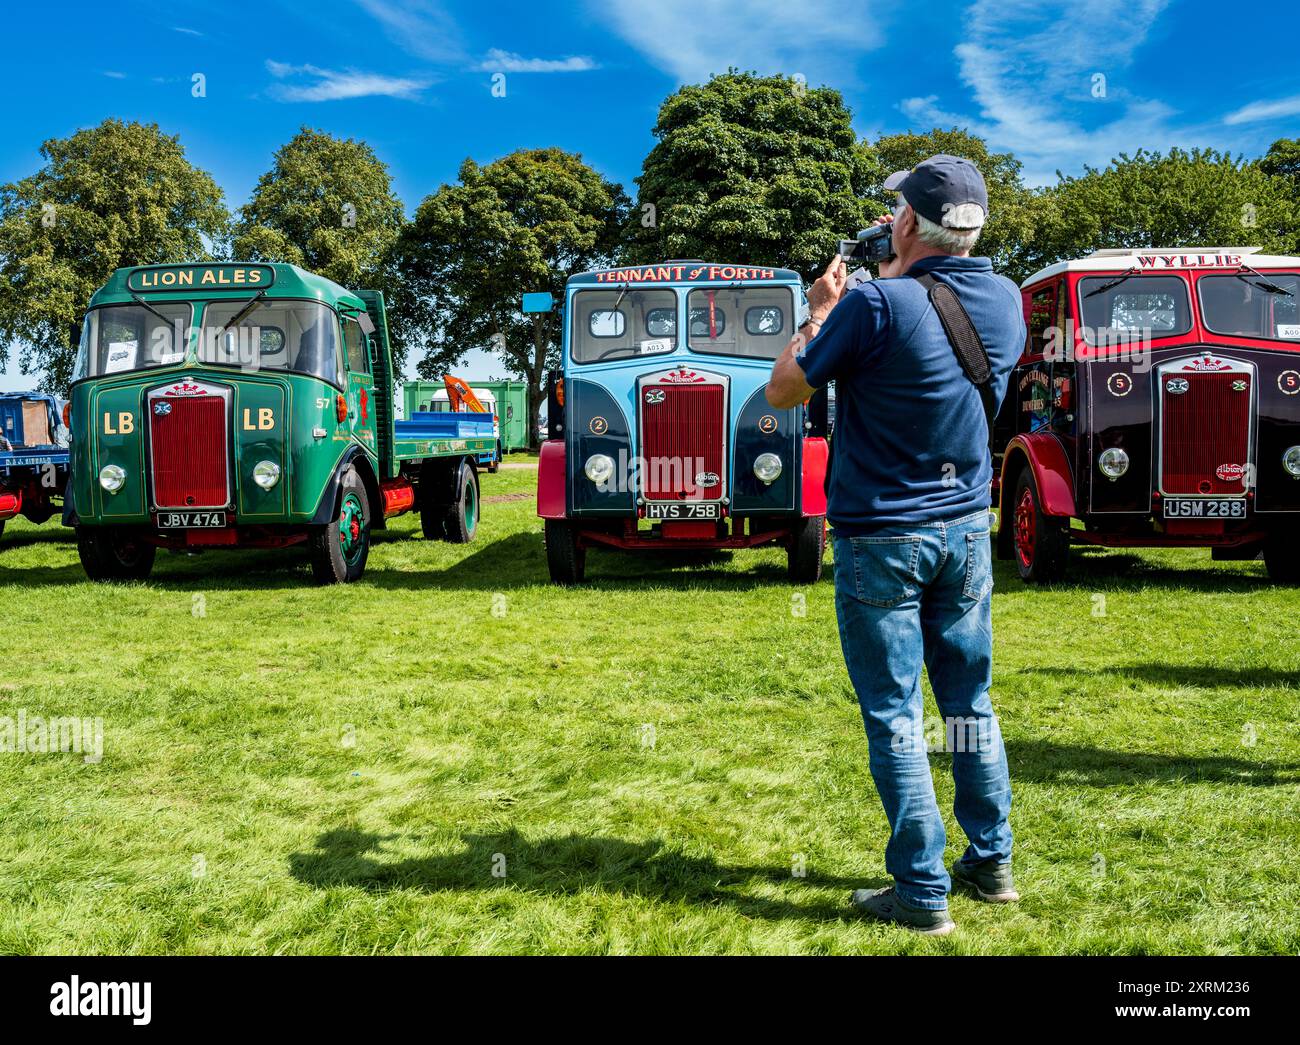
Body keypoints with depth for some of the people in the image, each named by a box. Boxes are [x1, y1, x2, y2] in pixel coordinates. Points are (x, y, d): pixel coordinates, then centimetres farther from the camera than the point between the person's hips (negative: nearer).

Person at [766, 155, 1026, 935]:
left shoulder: (877, 304, -19)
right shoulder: (1004, 300, 1)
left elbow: (784, 390, -7)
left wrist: (821, 311, 5)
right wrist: (903, 272, 20)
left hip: (882, 538, -6)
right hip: (967, 530, 6)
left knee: (895, 716, 2)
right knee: (970, 704, 17)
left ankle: (923, 892, 8)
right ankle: (992, 862, 28)